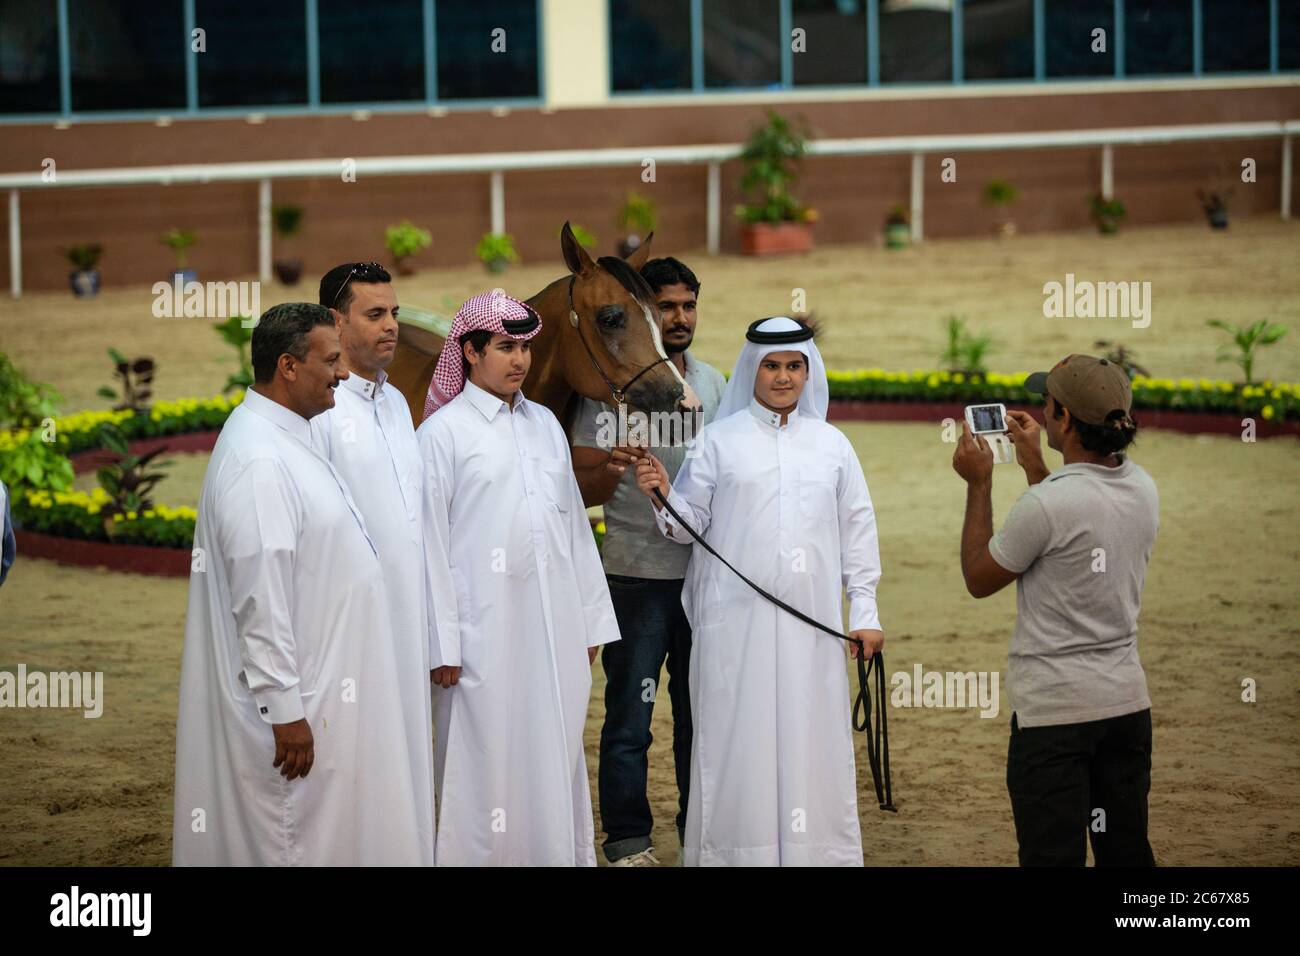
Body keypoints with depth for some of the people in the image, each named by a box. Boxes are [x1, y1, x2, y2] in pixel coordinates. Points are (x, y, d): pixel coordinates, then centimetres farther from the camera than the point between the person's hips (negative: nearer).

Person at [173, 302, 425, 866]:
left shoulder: (285, 440, 13)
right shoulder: (258, 460, -21)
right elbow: (260, 598, -24)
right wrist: (284, 710, -23)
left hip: (323, 689, 10)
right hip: (295, 703, -10)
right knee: (293, 845, -3)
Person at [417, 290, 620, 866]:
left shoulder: (545, 425, 12)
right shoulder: (442, 434, -5)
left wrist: (592, 620, 14)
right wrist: (441, 645, -11)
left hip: (556, 630, 5)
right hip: (485, 638, -5)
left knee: (556, 763, 9)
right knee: (488, 763, -1)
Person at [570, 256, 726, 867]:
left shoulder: (712, 383, 10)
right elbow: (581, 490, -9)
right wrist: (610, 471, -30)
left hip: (705, 571, 5)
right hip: (637, 577, -5)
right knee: (629, 718, -2)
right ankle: (628, 841, 6)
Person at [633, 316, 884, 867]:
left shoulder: (831, 444, 11)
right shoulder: (719, 441, 5)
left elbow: (857, 530, 12)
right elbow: (692, 523, 5)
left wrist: (864, 610, 8)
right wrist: (663, 496, -16)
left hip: (811, 623, 2)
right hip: (737, 621, -2)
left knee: (811, 738, 2)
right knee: (740, 739, -1)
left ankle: (816, 851, 8)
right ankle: (735, 851, 4)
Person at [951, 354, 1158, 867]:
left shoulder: (1044, 504, -21)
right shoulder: (1142, 488, 2)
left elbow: (978, 578, -5)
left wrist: (978, 484, 3)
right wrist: (1035, 465, 27)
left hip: (1054, 712, -7)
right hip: (1126, 703, 7)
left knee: (1054, 856, -3)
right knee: (1127, 853, 13)